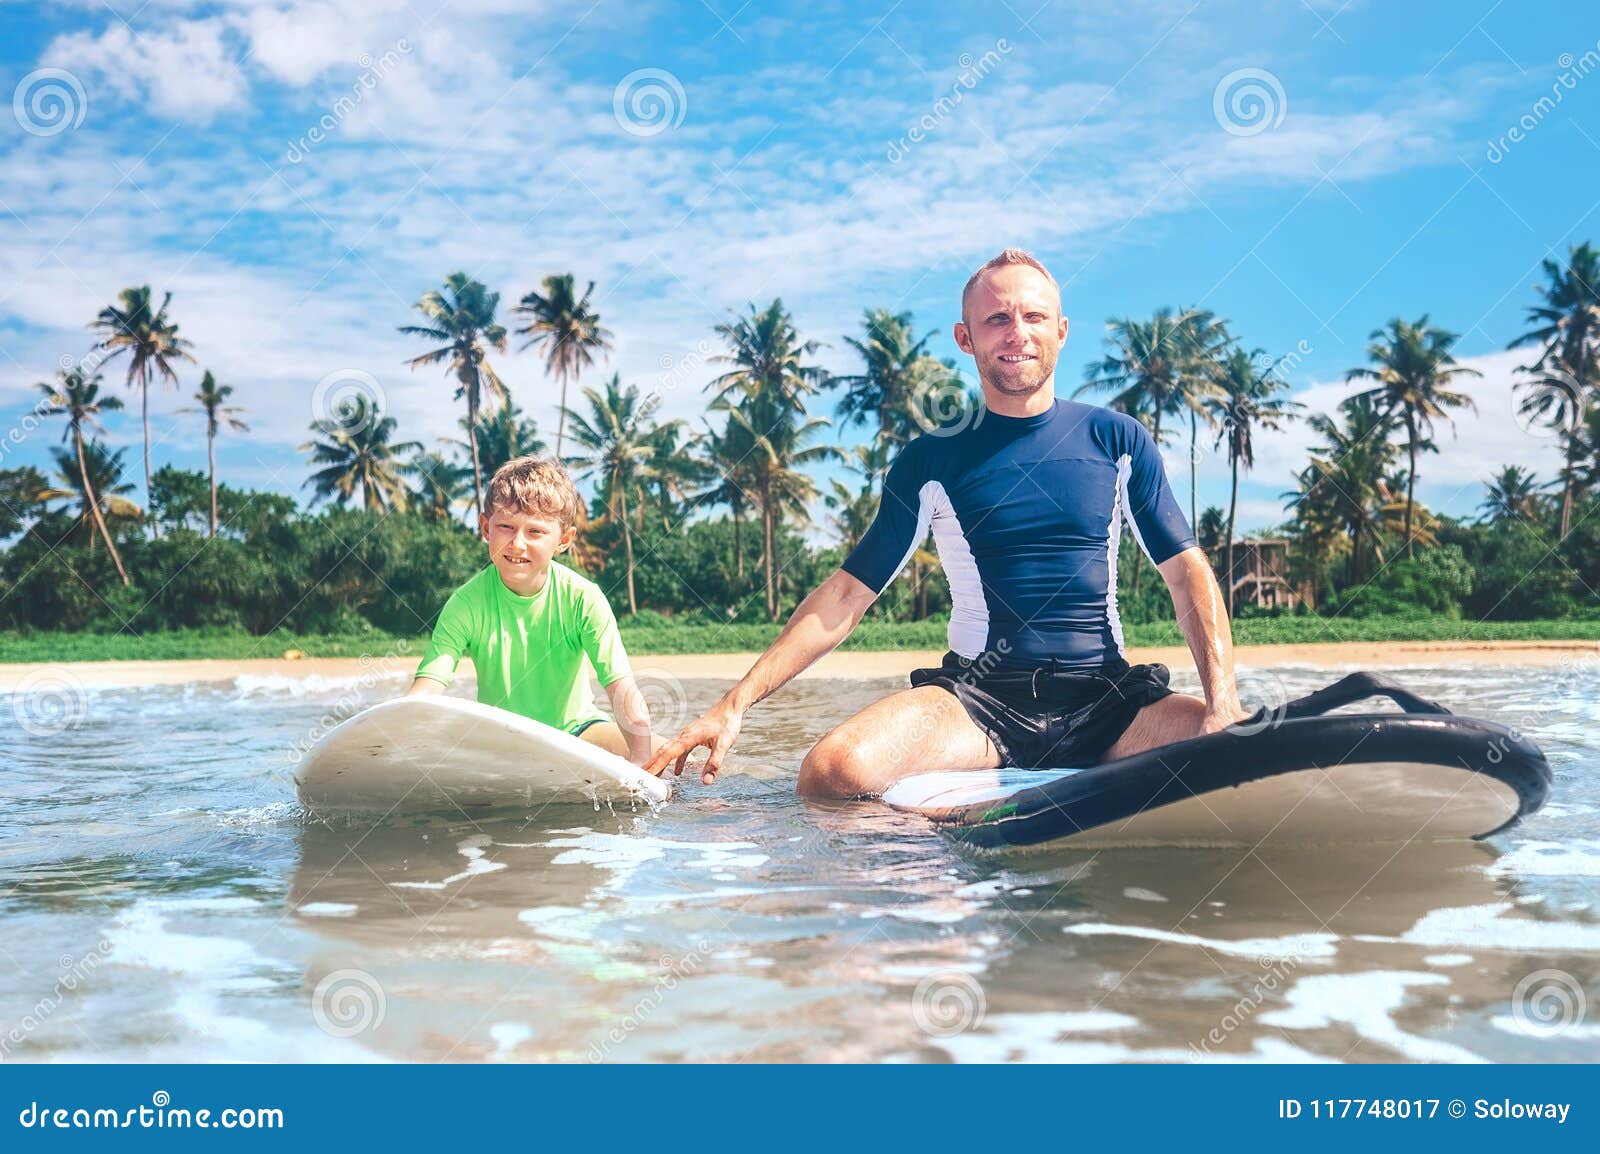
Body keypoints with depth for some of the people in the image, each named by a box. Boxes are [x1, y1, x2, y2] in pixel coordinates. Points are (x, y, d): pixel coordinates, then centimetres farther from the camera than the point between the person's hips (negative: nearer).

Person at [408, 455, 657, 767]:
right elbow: (424, 691, -23)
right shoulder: (468, 603, -16)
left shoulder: (583, 599, -17)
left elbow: (622, 690, -25)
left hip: (575, 728, -1)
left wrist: (641, 759, -43)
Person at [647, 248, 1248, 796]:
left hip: (1106, 701, 2)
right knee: (833, 771, -30)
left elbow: (1187, 571, 8)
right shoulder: (932, 460, 6)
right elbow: (847, 594, 5)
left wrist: (1222, 703, -10)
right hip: (979, 697, -2)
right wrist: (735, 704, -3)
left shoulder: (1118, 439, 9)